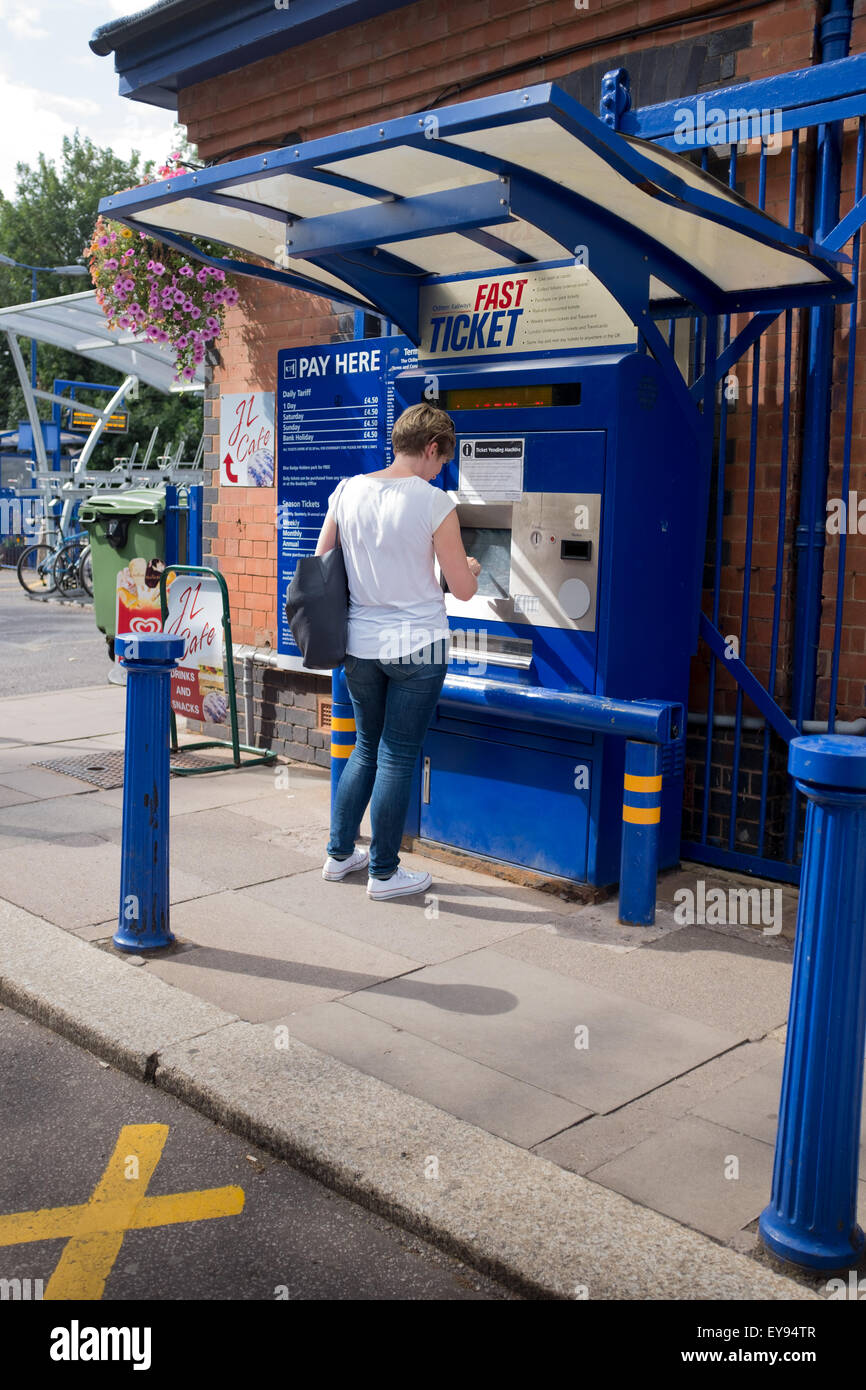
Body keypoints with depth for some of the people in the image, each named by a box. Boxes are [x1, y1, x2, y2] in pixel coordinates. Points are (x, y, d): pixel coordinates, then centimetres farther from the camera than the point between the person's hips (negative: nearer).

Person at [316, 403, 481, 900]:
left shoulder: (347, 492, 1)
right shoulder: (434, 503, -13)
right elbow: (463, 589, -8)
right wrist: (470, 569, 14)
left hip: (360, 644, 5)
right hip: (416, 645, -5)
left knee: (367, 748, 21)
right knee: (398, 757, 6)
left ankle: (340, 853, 29)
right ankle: (384, 872, 16)